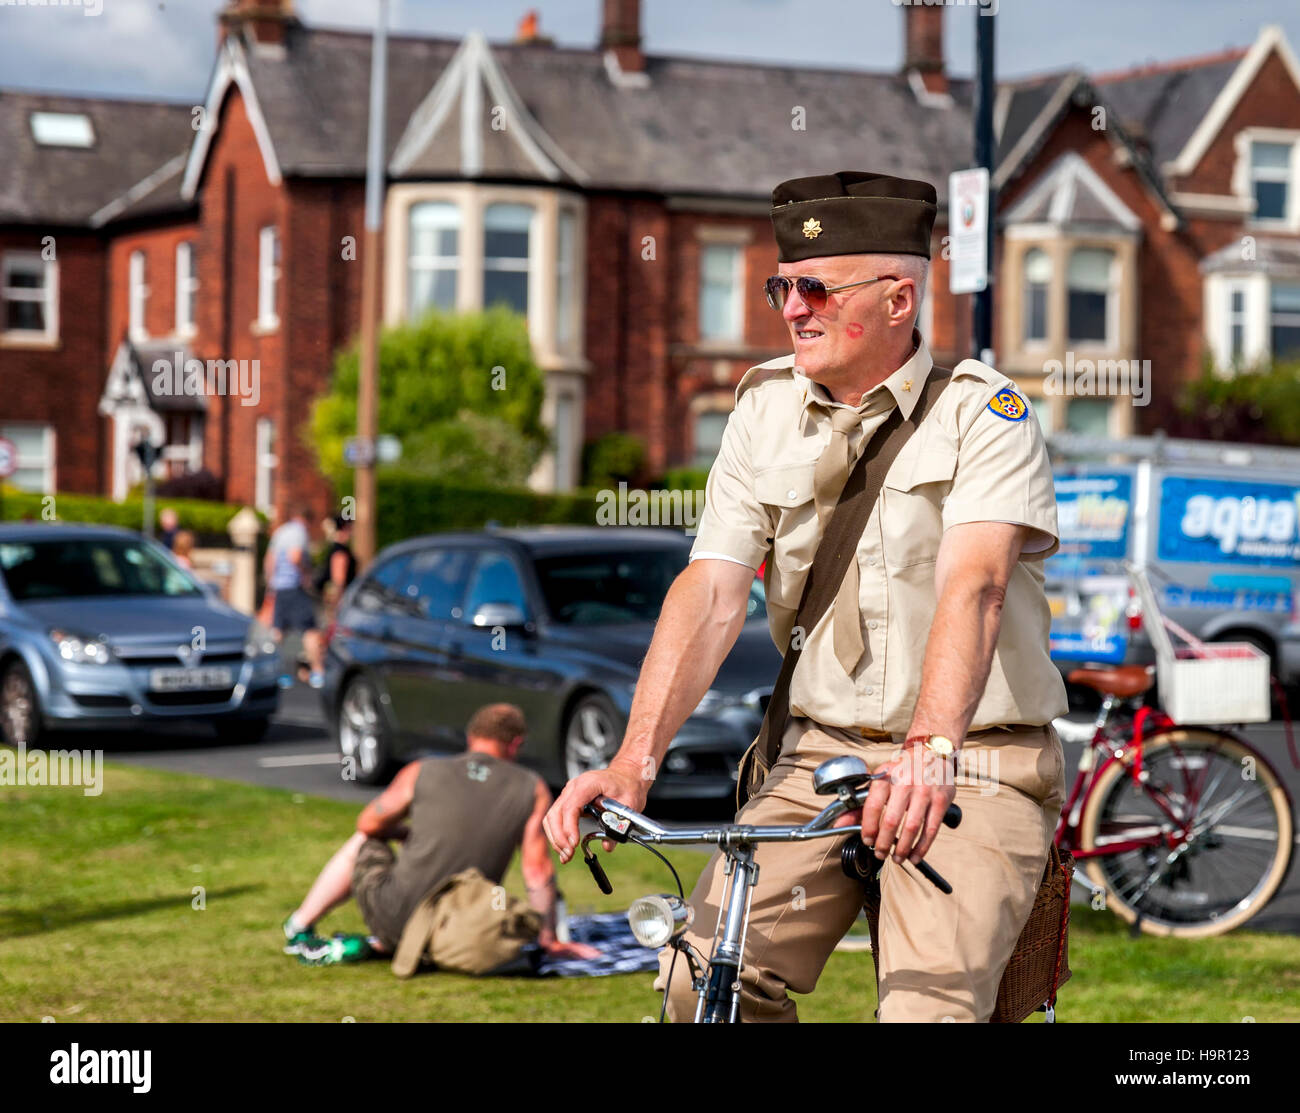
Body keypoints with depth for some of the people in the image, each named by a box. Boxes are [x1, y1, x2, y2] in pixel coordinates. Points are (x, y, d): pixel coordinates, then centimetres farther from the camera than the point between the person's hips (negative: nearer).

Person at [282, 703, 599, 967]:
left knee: (363, 843, 29)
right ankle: (377, 946, 14)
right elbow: (538, 870, -2)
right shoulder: (532, 790, 0)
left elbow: (369, 824, 12)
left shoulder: (421, 773, 0)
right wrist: (549, 940, 7)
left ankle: (300, 926, 35)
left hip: (395, 917, 0)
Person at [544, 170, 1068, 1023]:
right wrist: (635, 761, -18)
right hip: (823, 755, 4)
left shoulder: (981, 411, -8)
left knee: (930, 1009, -22)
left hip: (976, 769, -4)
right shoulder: (767, 409, 5)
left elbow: (972, 585, -25)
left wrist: (930, 750, -42)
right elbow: (712, 592, -4)